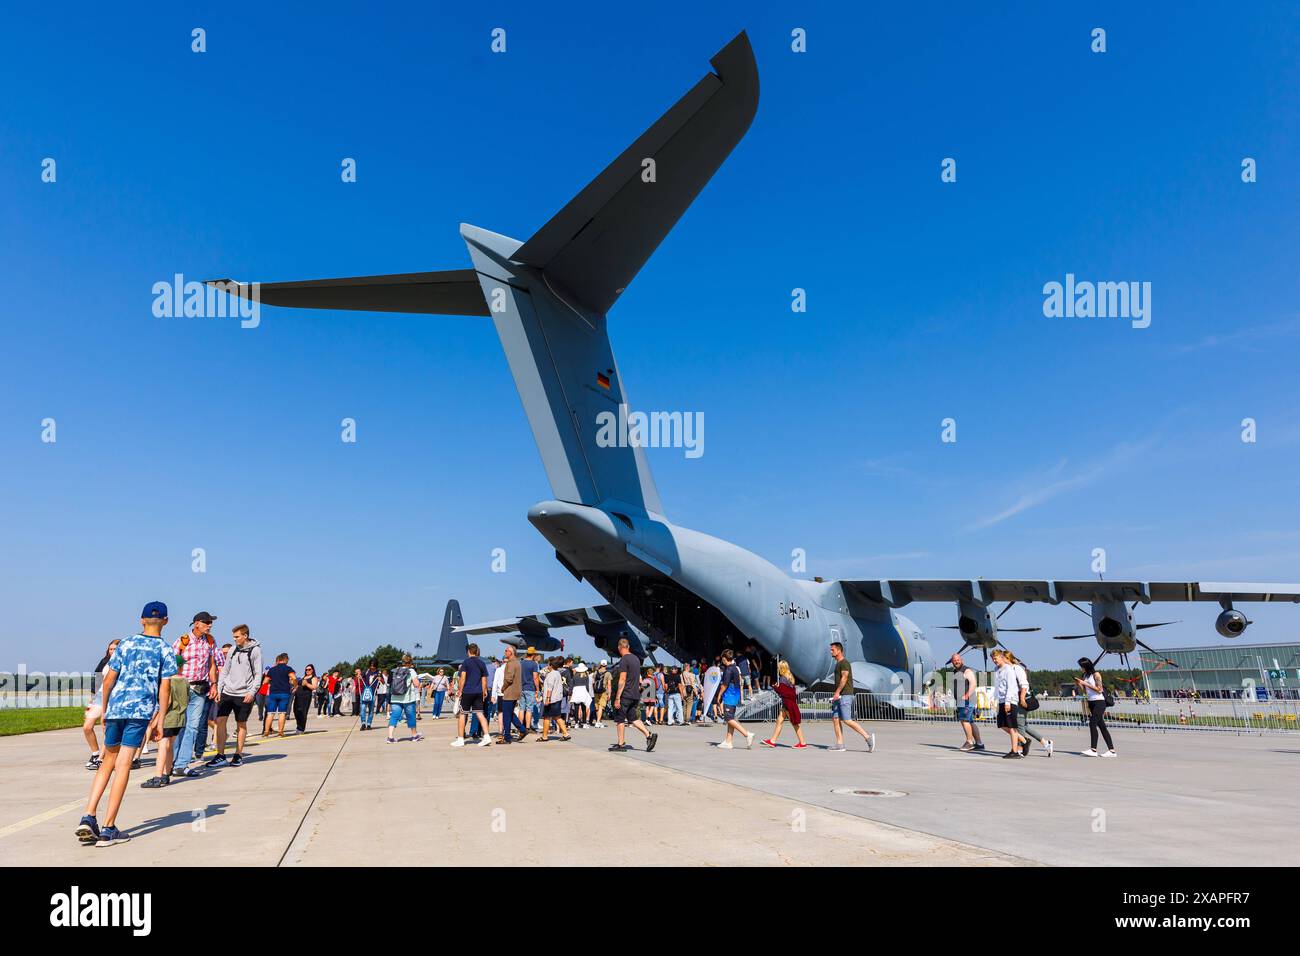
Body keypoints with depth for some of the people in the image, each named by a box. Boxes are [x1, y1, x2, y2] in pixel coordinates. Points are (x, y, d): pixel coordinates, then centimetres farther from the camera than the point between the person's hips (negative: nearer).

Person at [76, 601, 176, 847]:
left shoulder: (125, 644, 10)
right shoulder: (166, 651, 2)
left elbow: (108, 680, 9)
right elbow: (165, 688, -2)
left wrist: (104, 711, 19)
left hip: (115, 708, 3)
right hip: (141, 710, -3)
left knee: (108, 761, 18)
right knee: (123, 765, -1)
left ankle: (88, 817, 8)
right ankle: (108, 829, 1)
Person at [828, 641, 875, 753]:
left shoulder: (844, 663, -10)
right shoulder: (837, 664, 20)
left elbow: (844, 678, -20)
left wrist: (837, 692, -26)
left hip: (845, 695, -10)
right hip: (839, 696, 10)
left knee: (847, 720, -12)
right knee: (835, 718, 4)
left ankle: (868, 737, -6)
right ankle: (840, 745, 5)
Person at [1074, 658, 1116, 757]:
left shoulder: (1096, 674, -8)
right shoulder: (1085, 676, 12)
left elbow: (1099, 690, -14)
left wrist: (1085, 684, -16)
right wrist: (1079, 684, 0)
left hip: (1099, 702, -8)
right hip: (1091, 703, 8)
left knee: (1092, 723, -16)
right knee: (1101, 726, 7)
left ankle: (1093, 749, -16)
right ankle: (1111, 750, 10)